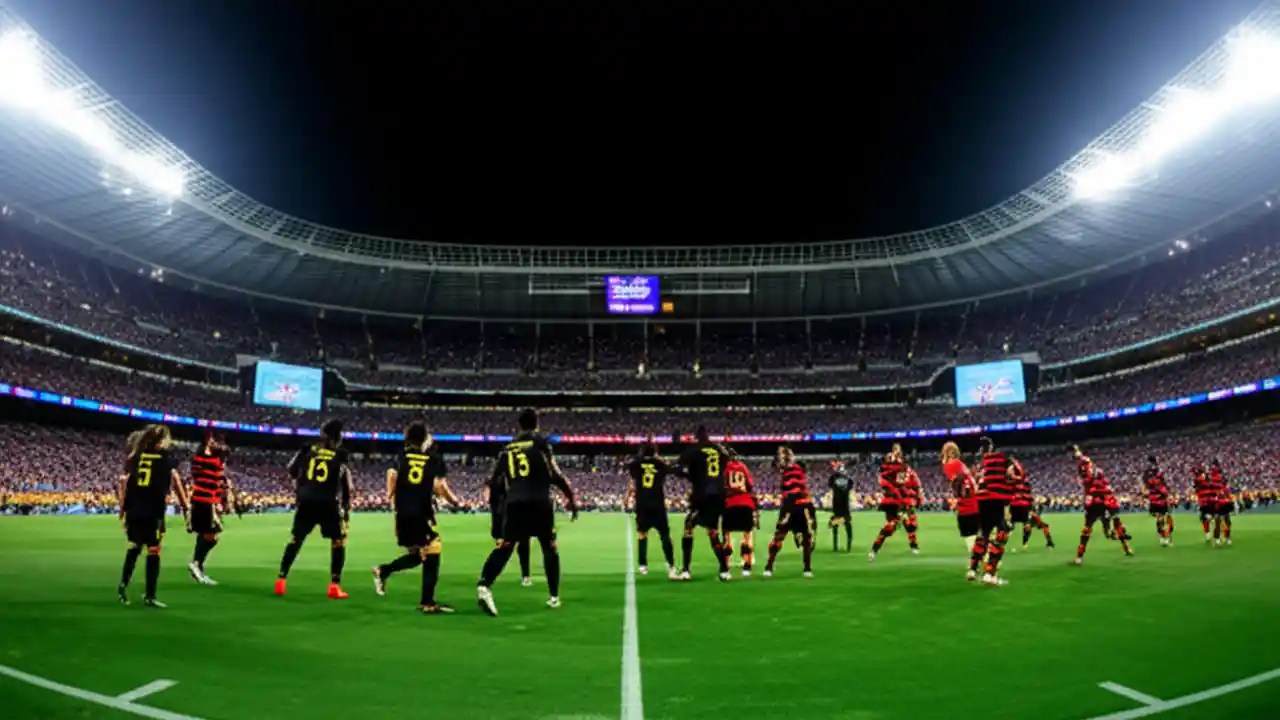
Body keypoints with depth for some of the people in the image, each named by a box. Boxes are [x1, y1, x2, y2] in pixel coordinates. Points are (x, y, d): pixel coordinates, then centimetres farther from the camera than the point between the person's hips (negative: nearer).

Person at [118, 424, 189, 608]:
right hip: (154, 511, -4)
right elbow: (175, 481, -3)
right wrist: (186, 508, -2)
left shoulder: (135, 455, 12)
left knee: (134, 547, 22)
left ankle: (123, 585, 20)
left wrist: (123, 507, 15)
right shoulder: (166, 455, 2)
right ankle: (149, 596, 0)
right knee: (153, 551, 0)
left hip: (133, 510, 4)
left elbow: (125, 482, 9)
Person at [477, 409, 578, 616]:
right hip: (539, 503, -2)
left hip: (514, 504, 3)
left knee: (505, 546, -1)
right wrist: (571, 497, 8)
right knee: (550, 548, 13)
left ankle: (484, 586, -24)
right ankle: (554, 597, 18)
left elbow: (496, 480, 17)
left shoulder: (507, 448, 15)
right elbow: (555, 475, -1)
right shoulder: (540, 443, 2)